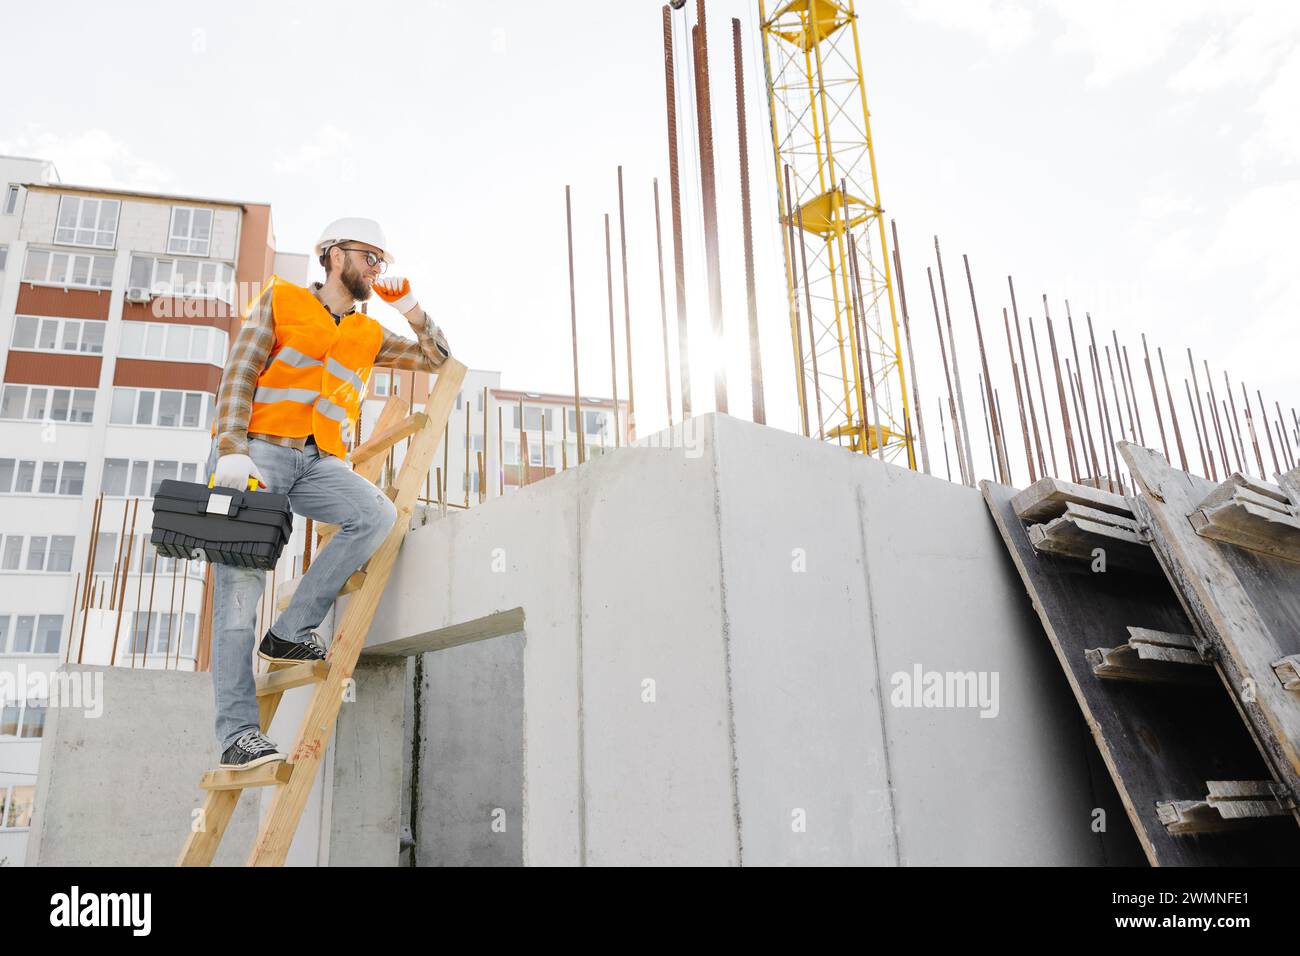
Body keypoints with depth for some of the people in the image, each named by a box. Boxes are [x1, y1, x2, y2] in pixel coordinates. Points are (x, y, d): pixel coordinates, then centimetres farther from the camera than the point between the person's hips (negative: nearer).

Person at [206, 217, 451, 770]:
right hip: (257, 452, -4)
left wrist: (408, 307, 9)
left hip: (318, 462, 4)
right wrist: (231, 451, -14)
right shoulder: (280, 300, 10)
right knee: (240, 583, -11)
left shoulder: (369, 335, 21)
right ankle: (237, 733, -10)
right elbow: (238, 375, 0)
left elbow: (438, 359, 24)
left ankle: (291, 632, -17)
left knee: (378, 514, -26)